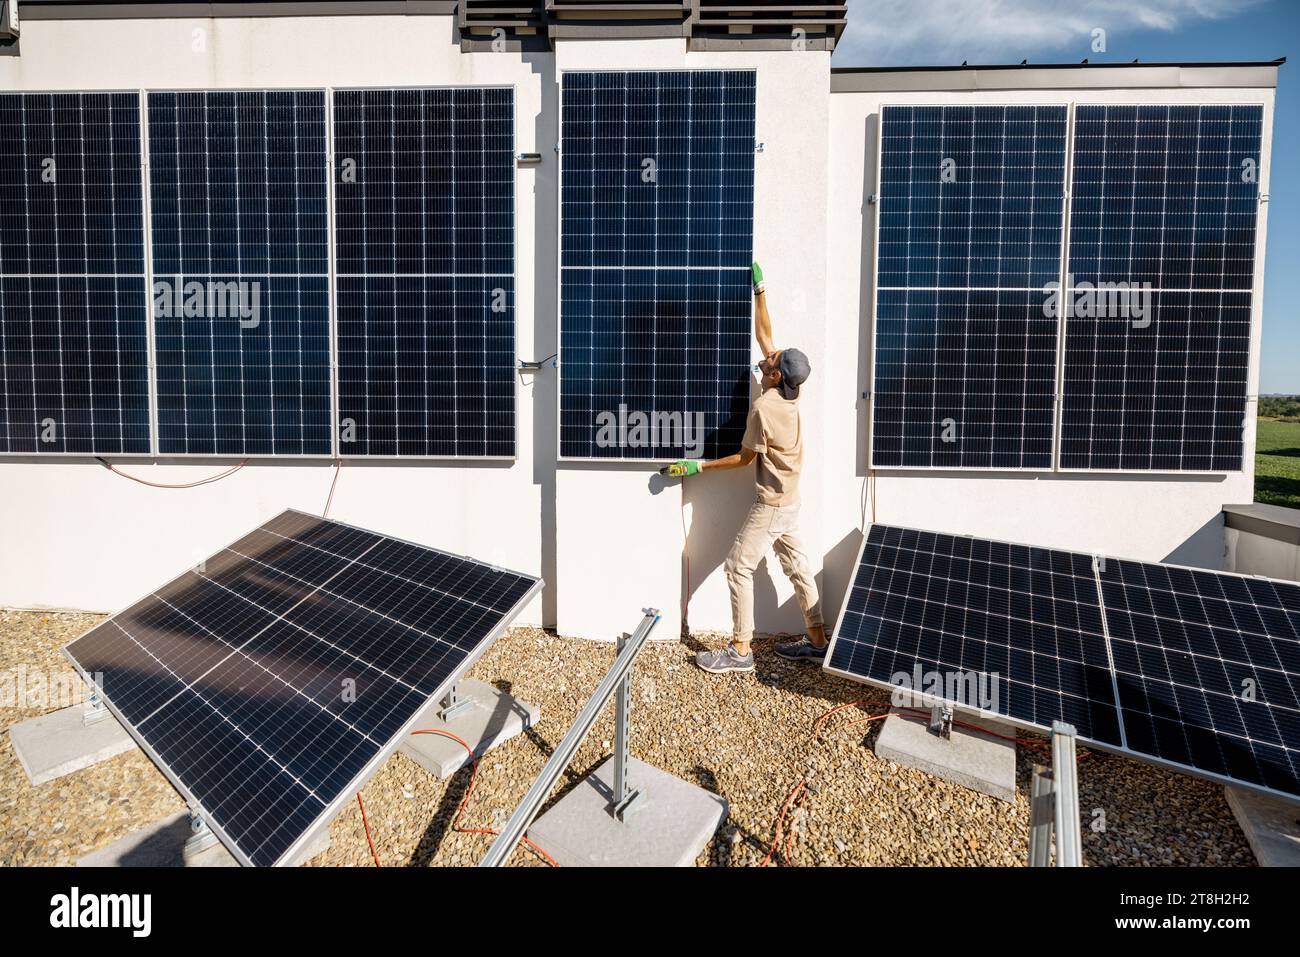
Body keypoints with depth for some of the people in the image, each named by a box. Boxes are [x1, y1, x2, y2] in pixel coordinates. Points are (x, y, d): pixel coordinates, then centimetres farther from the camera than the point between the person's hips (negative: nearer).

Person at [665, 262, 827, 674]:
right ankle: (816, 641, 23)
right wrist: (759, 290, 12)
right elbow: (765, 336, 9)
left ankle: (740, 651, 4)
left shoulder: (763, 407, -23)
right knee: (797, 567, 14)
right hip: (789, 502, 9)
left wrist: (698, 466, -8)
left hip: (770, 505, -9)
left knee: (739, 567, -2)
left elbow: (745, 458, -14)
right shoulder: (788, 393, -1)